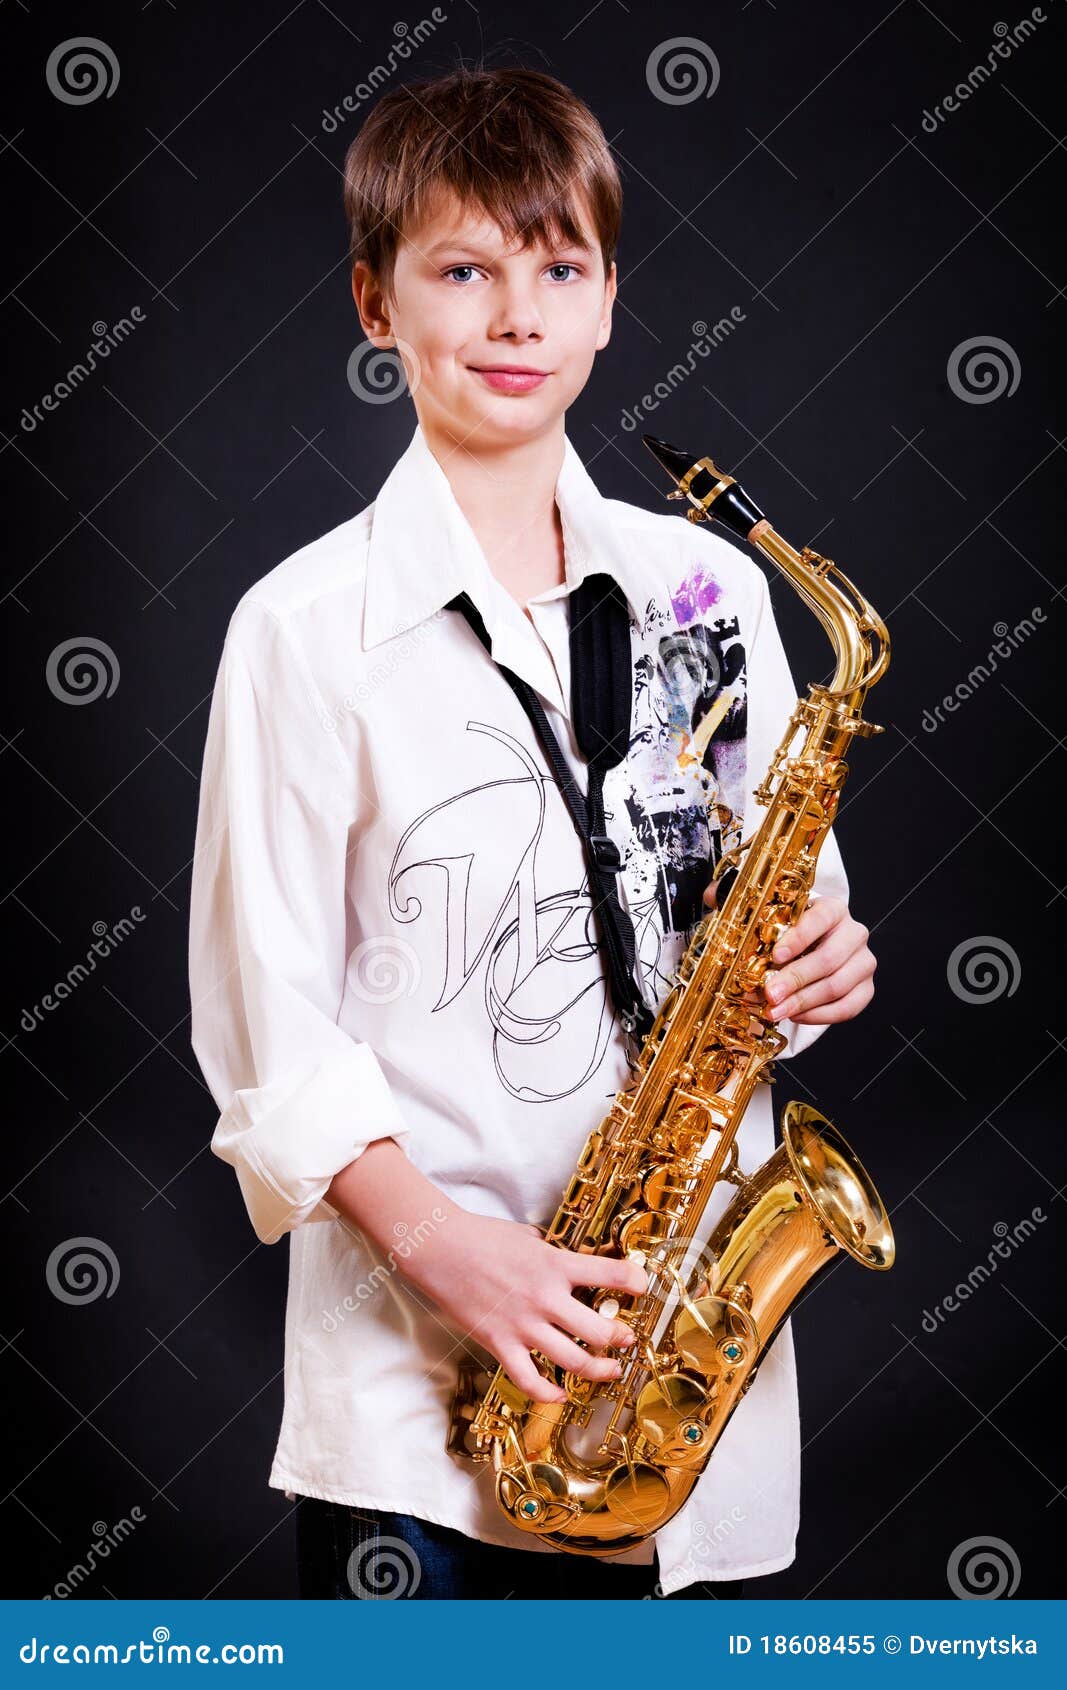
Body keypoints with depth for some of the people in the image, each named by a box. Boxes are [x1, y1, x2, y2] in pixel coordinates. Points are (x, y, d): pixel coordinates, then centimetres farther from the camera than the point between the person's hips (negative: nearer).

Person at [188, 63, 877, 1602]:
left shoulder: (708, 587, 4)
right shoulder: (309, 625, -7)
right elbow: (263, 1021, -8)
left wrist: (819, 963, -8)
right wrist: (443, 1244, -18)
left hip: (686, 1328, 4)